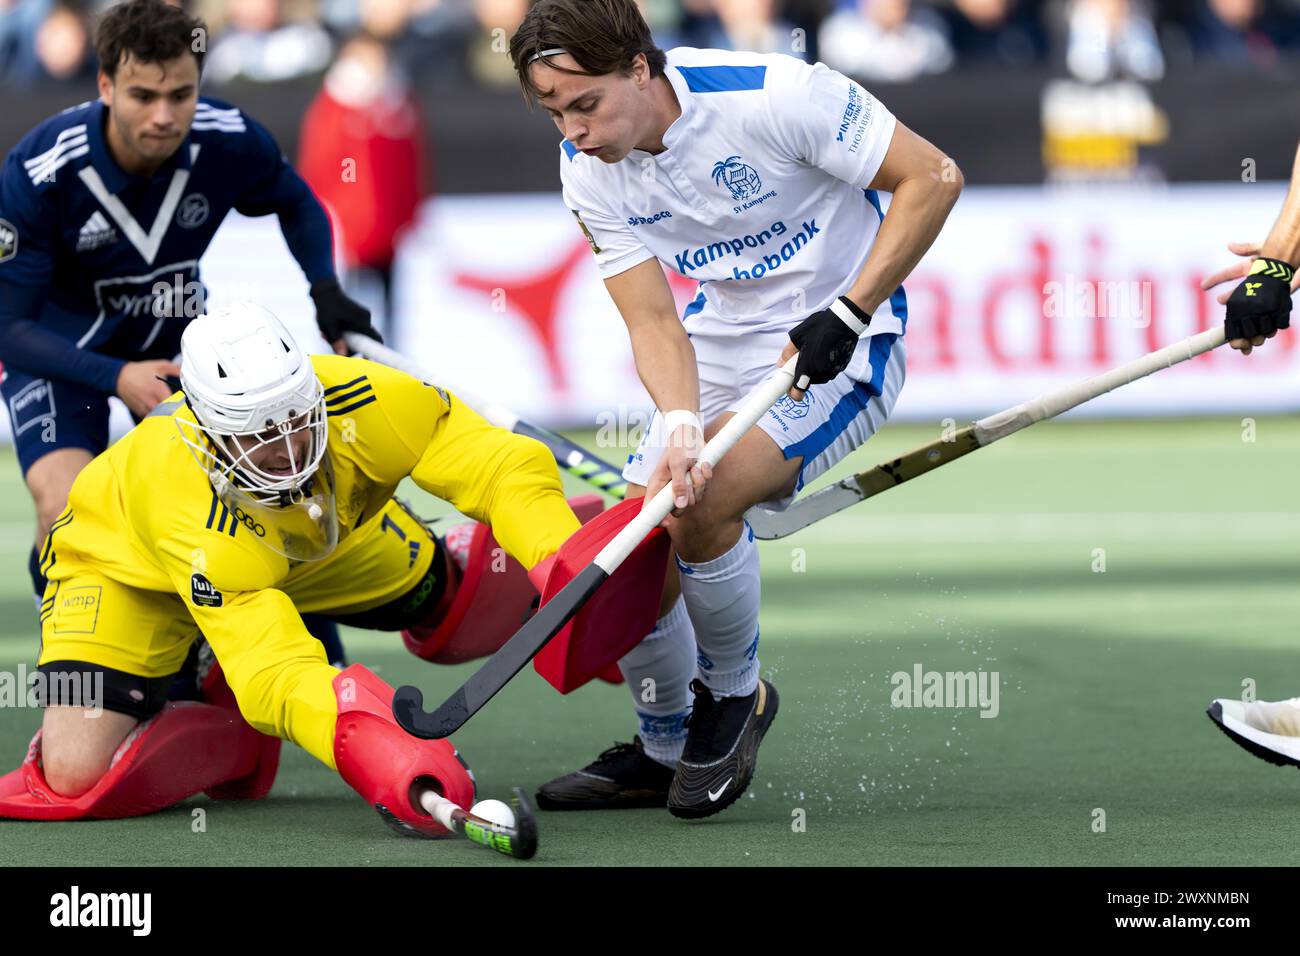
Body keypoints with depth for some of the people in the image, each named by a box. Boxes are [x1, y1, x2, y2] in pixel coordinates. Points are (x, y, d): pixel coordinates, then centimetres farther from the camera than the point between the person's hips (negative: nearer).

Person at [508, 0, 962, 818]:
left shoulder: (772, 95, -26)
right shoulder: (589, 168, -8)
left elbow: (933, 178, -20)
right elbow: (654, 320, -10)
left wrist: (847, 315, -23)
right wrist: (680, 427, -30)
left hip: (843, 343, -6)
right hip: (723, 343, 6)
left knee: (701, 507, -26)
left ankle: (735, 693, 1)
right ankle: (665, 749, 23)